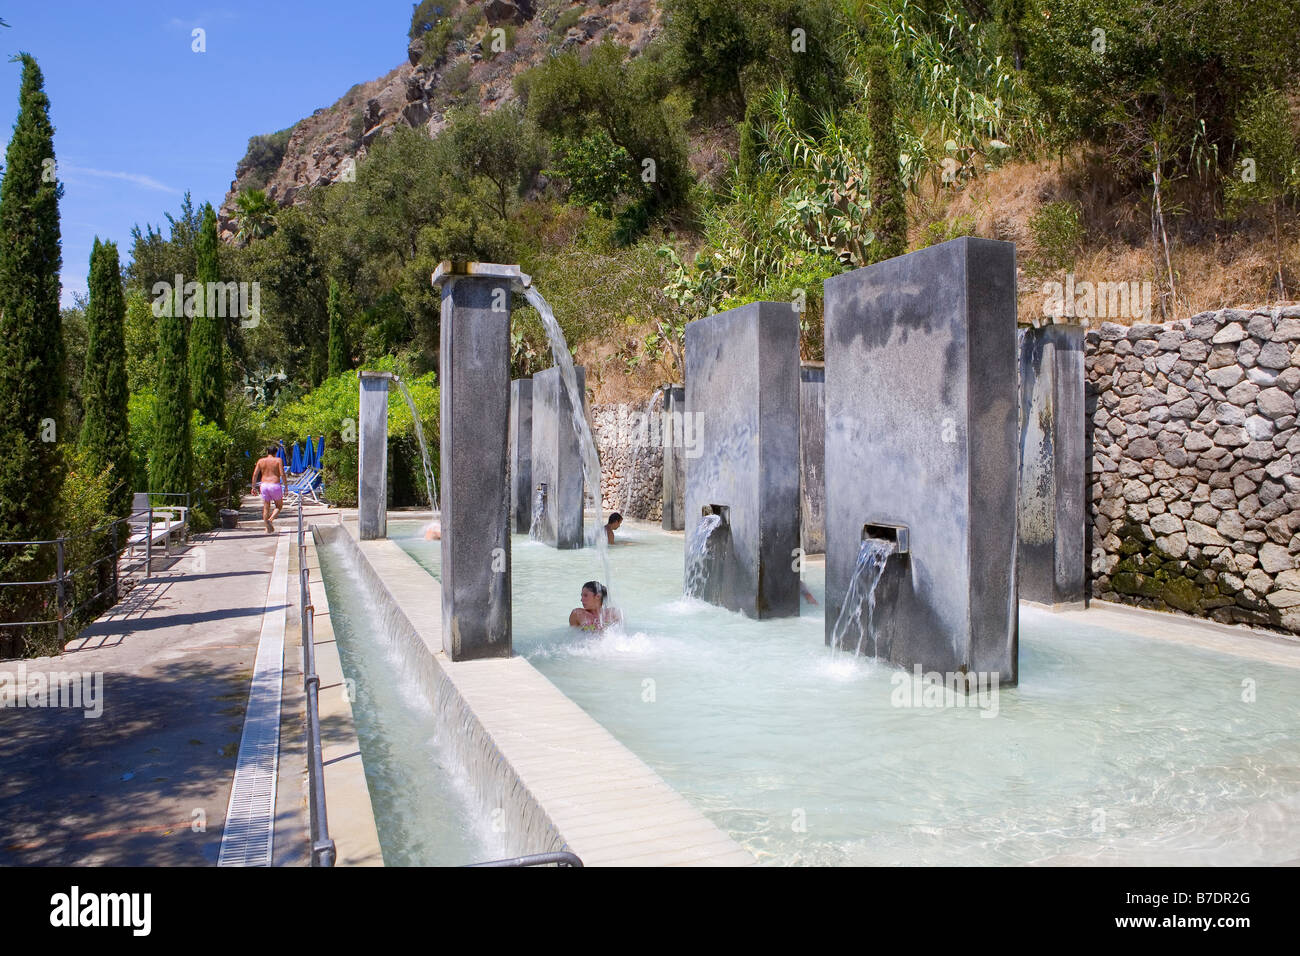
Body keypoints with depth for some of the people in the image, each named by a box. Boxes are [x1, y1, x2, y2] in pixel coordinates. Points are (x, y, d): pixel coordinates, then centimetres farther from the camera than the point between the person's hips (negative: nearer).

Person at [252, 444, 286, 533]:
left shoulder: (260, 461, 8)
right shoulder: (278, 460, -1)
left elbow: (255, 474, 2)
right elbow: (282, 474, -10)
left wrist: (253, 487, 8)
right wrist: (285, 486, -4)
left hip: (264, 485, 3)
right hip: (275, 485, -3)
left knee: (266, 508, 10)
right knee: (279, 506, 12)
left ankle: (268, 528, 9)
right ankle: (271, 519, -13)